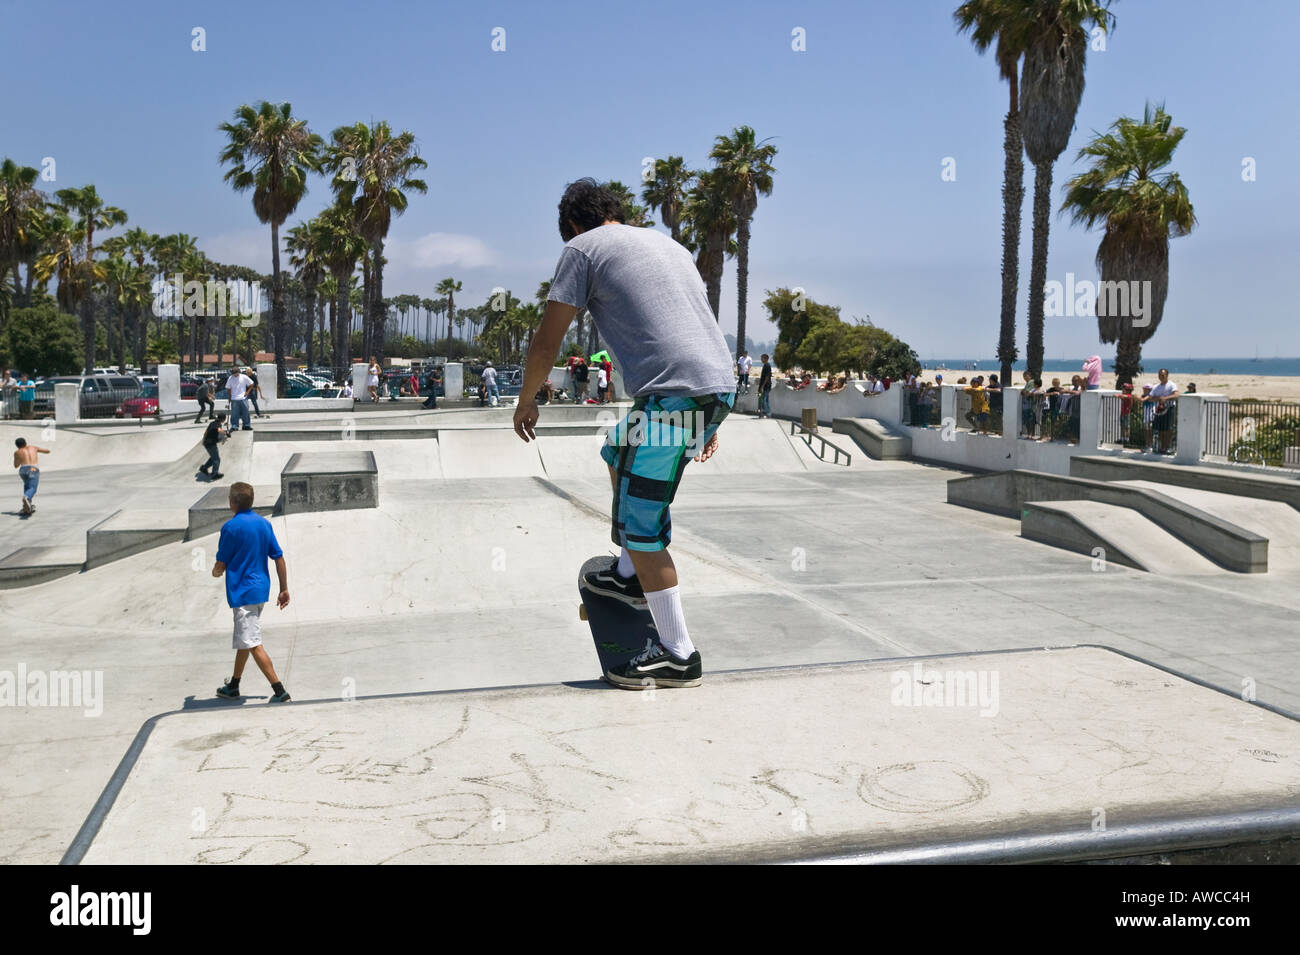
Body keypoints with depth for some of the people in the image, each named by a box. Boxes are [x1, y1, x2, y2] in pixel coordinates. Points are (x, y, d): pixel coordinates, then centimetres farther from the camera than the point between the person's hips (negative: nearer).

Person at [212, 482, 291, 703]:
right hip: (261, 589, 8)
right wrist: (284, 589, 12)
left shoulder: (230, 527, -13)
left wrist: (216, 572, 17)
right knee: (244, 640, 21)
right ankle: (233, 687, 35)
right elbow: (279, 557, 7)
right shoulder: (264, 523, 6)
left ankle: (279, 690, -13)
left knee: (253, 644, -7)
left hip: (242, 592, -8)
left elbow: (221, 565, -7)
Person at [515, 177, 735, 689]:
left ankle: (678, 655, 5)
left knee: (639, 525, 0)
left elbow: (547, 341, 4)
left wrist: (527, 400, 21)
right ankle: (628, 575, 36)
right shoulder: (668, 243, 29)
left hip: (671, 395, -9)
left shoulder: (583, 247, 7)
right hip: (721, 386, 9)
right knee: (619, 454, 29)